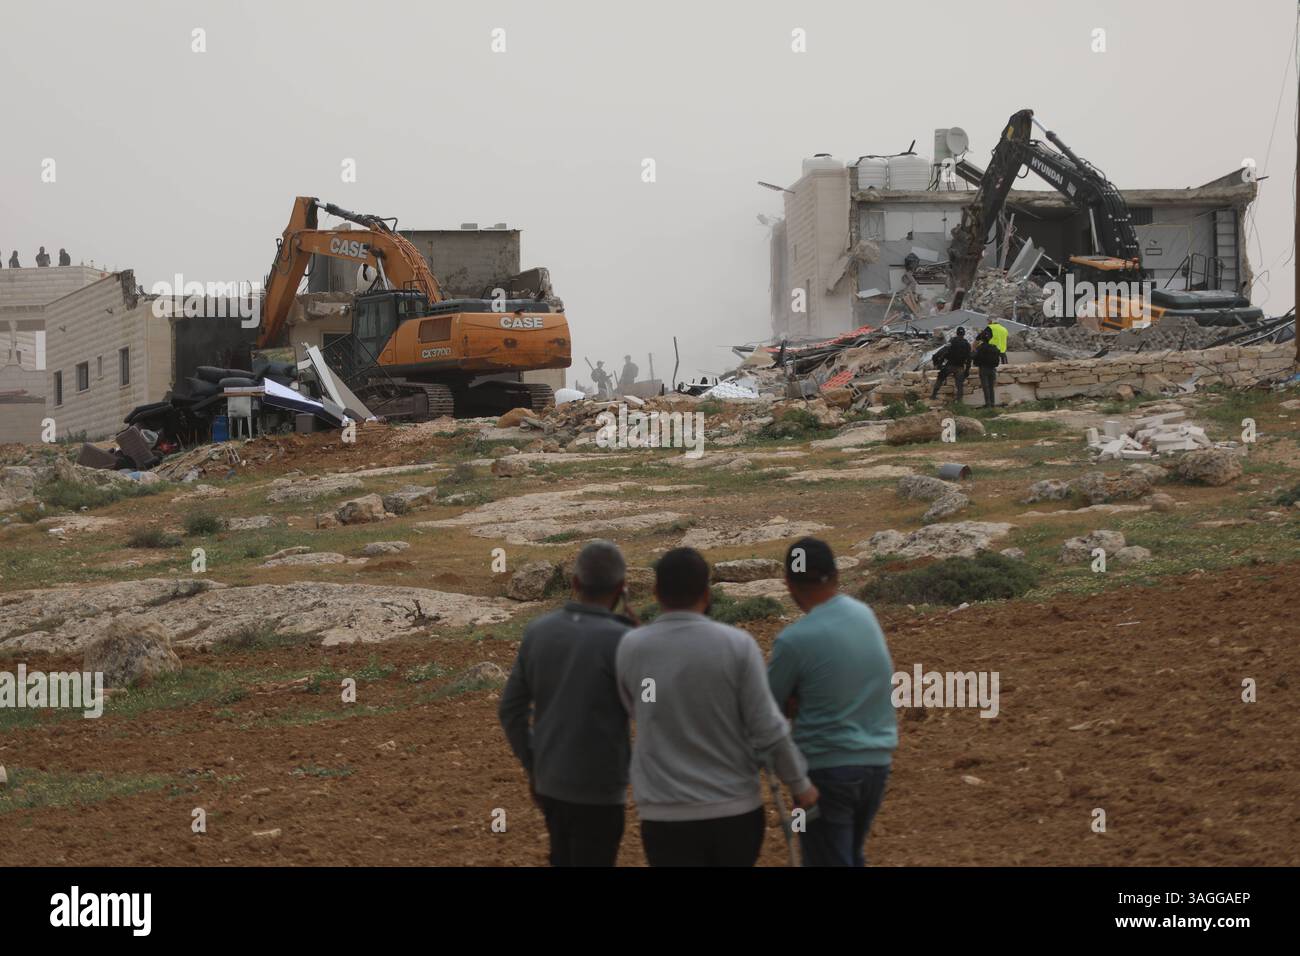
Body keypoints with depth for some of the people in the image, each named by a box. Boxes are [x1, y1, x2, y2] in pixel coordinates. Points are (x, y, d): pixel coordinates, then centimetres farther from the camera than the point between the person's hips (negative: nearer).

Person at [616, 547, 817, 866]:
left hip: (666, 815, -1)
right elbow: (769, 730, -8)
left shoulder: (631, 648, -4)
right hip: (736, 809, 1)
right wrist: (800, 783, 6)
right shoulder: (737, 645, -8)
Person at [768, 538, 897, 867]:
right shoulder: (865, 615, 3)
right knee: (852, 856, 23)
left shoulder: (794, 640, -17)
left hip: (827, 768, -6)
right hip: (877, 762, 7)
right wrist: (802, 700, 1)